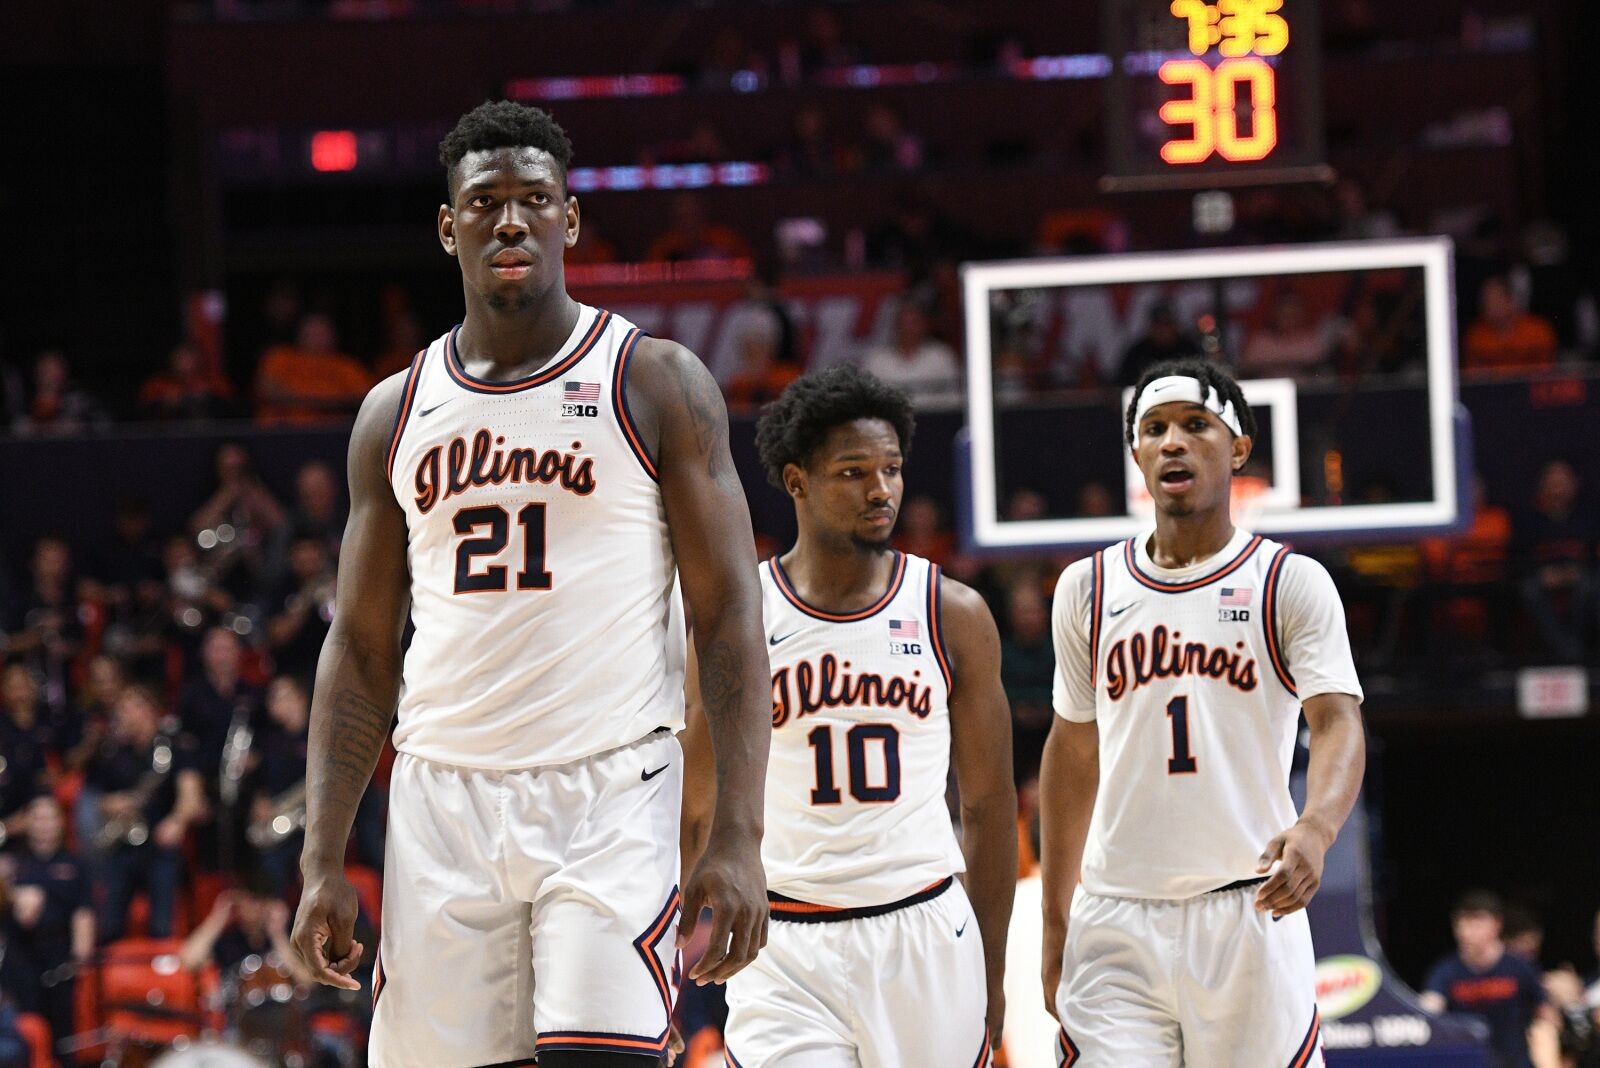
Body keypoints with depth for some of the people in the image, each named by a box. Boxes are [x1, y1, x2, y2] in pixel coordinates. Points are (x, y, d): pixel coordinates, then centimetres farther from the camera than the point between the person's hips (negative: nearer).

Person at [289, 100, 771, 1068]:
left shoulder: (659, 385, 1)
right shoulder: (395, 414, 12)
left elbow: (731, 620, -3)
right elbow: (361, 651, 14)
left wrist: (738, 841, -13)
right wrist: (323, 861, 4)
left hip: (608, 800, -4)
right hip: (441, 798, 4)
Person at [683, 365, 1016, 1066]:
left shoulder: (954, 616, 3)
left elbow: (989, 805, 9)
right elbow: (694, 812, 7)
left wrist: (990, 974, 9)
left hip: (924, 936, 2)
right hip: (784, 954, -2)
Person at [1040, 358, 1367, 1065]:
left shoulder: (1292, 584, 1)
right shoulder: (1088, 588, 11)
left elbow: (1339, 723, -11)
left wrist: (1315, 828, -32)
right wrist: (1055, 920, 18)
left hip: (1247, 910, -2)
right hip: (1115, 923, 3)